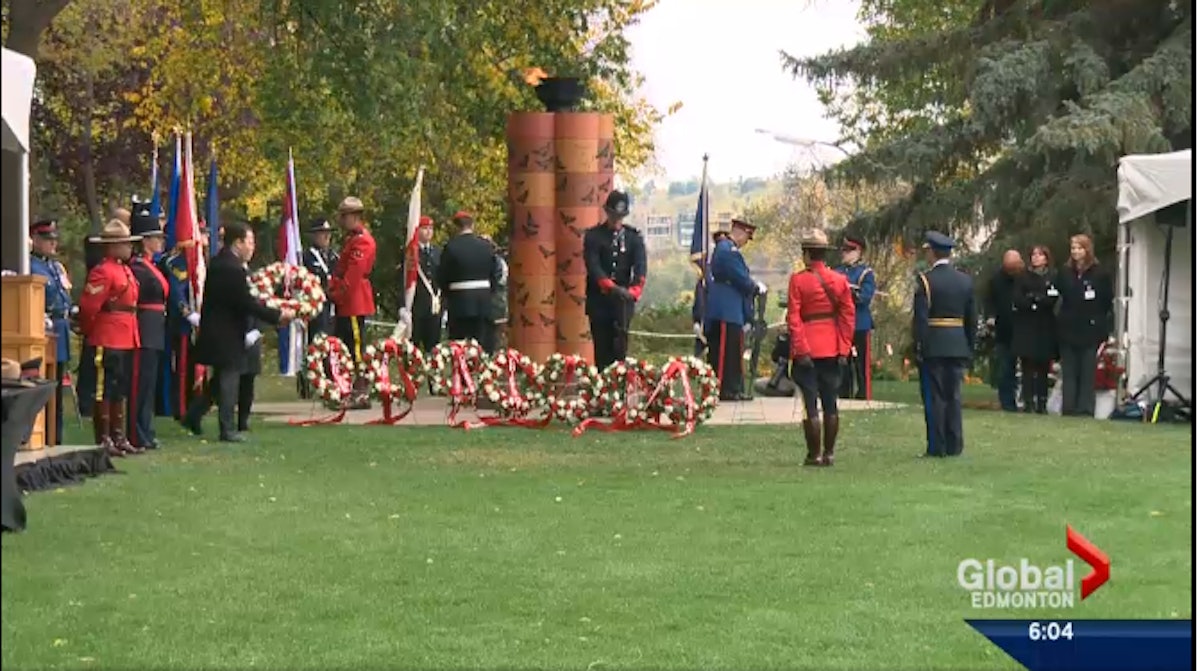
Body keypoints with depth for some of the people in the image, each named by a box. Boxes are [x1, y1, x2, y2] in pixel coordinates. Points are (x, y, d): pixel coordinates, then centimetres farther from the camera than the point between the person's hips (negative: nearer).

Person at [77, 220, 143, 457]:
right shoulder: (102, 272, -15)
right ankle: (103, 441, 0)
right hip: (108, 343, -9)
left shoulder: (126, 270, 15)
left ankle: (118, 438, 21)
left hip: (127, 340, 9)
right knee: (104, 391, -3)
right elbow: (88, 307, -17)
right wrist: (91, 333, -3)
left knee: (120, 392, 14)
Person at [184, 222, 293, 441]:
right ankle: (227, 430, 3)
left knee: (220, 380, 19)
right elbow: (247, 303, -23)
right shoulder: (233, 269, -21)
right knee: (229, 381, -2)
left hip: (214, 331, 10)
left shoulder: (219, 263, 11)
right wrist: (277, 315, -16)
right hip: (227, 335, -10)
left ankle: (193, 417, 21)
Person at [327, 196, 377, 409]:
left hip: (355, 304, -10)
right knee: (343, 347, 12)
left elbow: (353, 275, -20)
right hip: (345, 304, 10)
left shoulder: (362, 241, -14)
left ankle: (361, 394, -5)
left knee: (356, 348, -8)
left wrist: (336, 294, -14)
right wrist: (333, 288, 11)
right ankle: (347, 392, 18)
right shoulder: (351, 239, 18)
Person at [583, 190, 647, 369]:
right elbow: (593, 266, -11)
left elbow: (640, 268, -4)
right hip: (599, 300, -1)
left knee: (620, 347, -4)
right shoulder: (593, 236, 2)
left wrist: (634, 291, -24)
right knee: (601, 347, 2)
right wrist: (611, 287, -27)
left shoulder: (634, 237, 7)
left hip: (623, 300, 1)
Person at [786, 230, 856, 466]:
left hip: (807, 351, -4)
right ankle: (829, 454, 13)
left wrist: (801, 350, -11)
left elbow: (793, 318, -12)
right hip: (833, 350, 4)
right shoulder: (840, 280, 2)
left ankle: (814, 455, 1)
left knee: (810, 405, 0)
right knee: (830, 404, 11)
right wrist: (844, 350, 2)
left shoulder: (798, 280, -8)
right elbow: (848, 316, 0)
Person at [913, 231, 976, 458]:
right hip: (958, 347, 5)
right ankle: (954, 446, 10)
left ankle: (937, 447, 0)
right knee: (954, 396, 9)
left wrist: (918, 347, -10)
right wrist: (969, 348, 15)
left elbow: (920, 318, -14)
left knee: (934, 397, -1)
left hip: (933, 347, -5)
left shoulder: (926, 280, -10)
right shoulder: (966, 281, 7)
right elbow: (971, 319, 10)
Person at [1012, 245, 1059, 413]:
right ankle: (1028, 402, -6)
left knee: (1043, 368, -1)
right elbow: (1017, 301, -2)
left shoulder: (1052, 279, 11)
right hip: (1026, 328, 0)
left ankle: (1041, 404, 0)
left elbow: (1052, 301, -4)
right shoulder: (1022, 278, 10)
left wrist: (1032, 298, -9)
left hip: (1045, 328, 1)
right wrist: (1039, 301, -9)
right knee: (1027, 366, -6)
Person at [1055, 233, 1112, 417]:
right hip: (1068, 330, 4)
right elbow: (1057, 295, 12)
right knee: (1069, 372, 5)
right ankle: (1068, 407, 7)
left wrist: (1102, 326, -8)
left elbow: (1107, 303, -2)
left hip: (1089, 331, -4)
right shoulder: (1065, 273, 10)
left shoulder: (1099, 274, -2)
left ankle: (1085, 408, -2)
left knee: (1087, 372, -2)